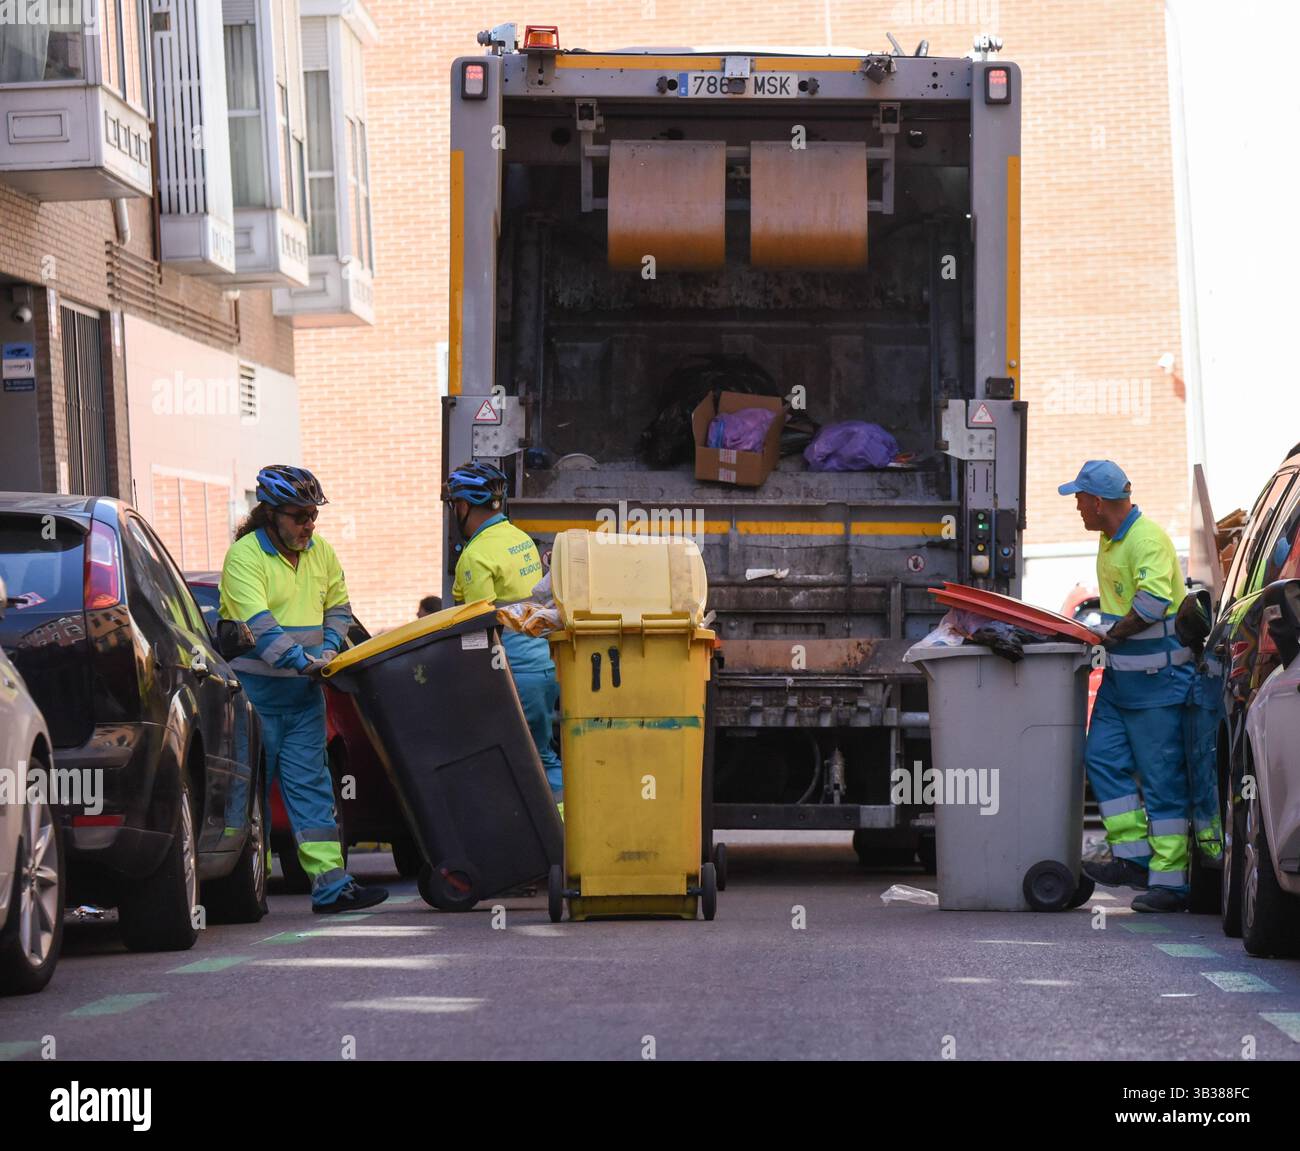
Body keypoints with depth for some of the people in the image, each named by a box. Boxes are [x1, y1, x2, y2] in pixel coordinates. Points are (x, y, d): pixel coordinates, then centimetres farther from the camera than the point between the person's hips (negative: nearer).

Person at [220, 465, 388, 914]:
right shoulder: (244, 556, -11)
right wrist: (302, 661, -30)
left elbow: (338, 607, 22)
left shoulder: (321, 552, 10)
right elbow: (258, 624, -21)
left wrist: (331, 648, 2)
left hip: (304, 691, 6)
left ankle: (330, 883, -4)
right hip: (255, 688, -5)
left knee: (310, 783, 1)